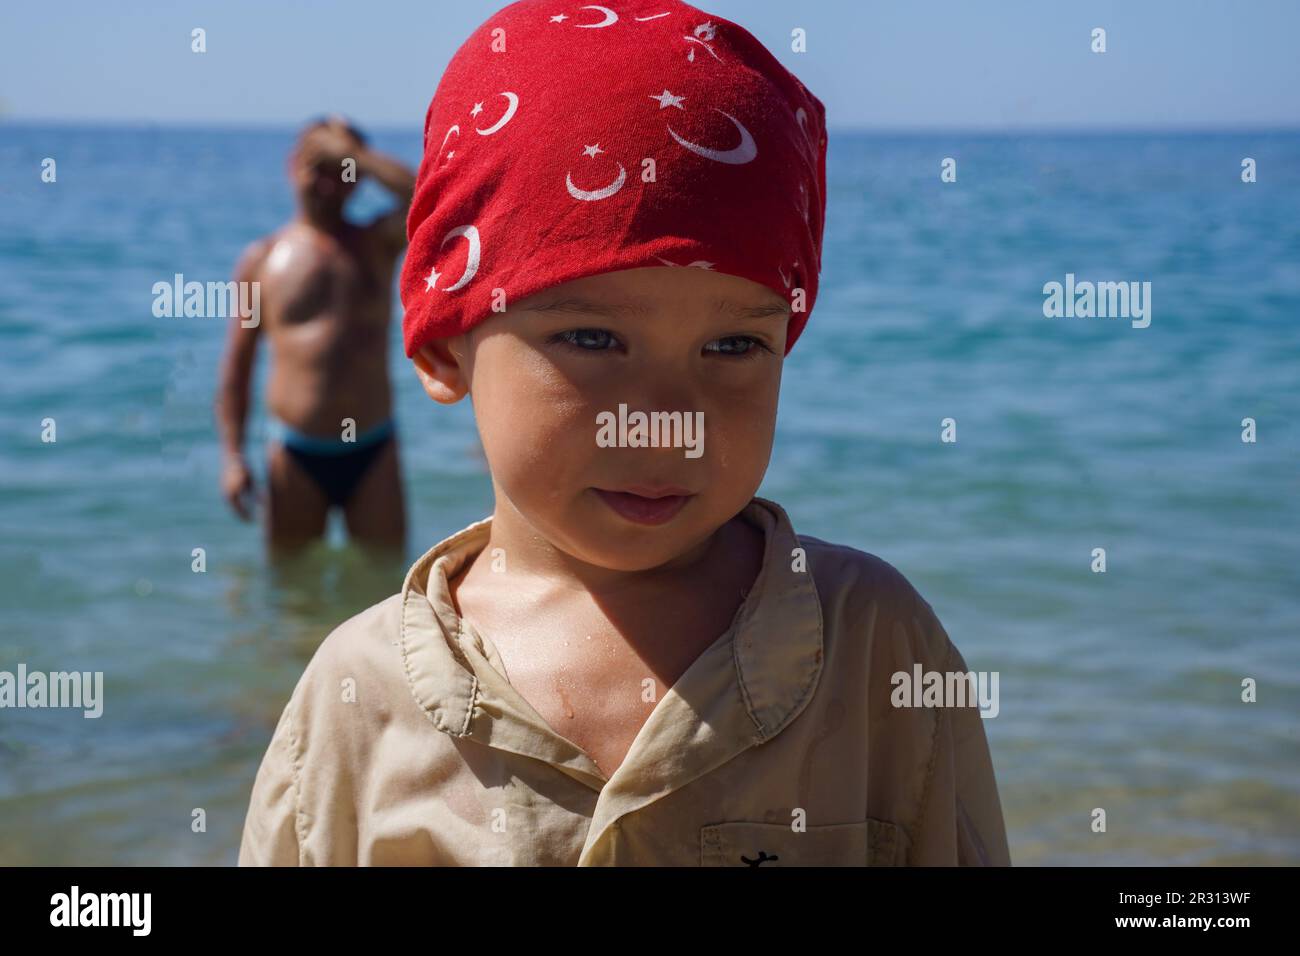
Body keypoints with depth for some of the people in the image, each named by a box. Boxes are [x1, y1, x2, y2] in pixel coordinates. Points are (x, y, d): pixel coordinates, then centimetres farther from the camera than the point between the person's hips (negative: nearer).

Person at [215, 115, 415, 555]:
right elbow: (236, 369, 5)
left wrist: (354, 154, -11)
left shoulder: (377, 245, 9)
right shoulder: (263, 258, 5)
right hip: (296, 453, 0)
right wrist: (232, 455, -4)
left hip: (373, 452, 1)